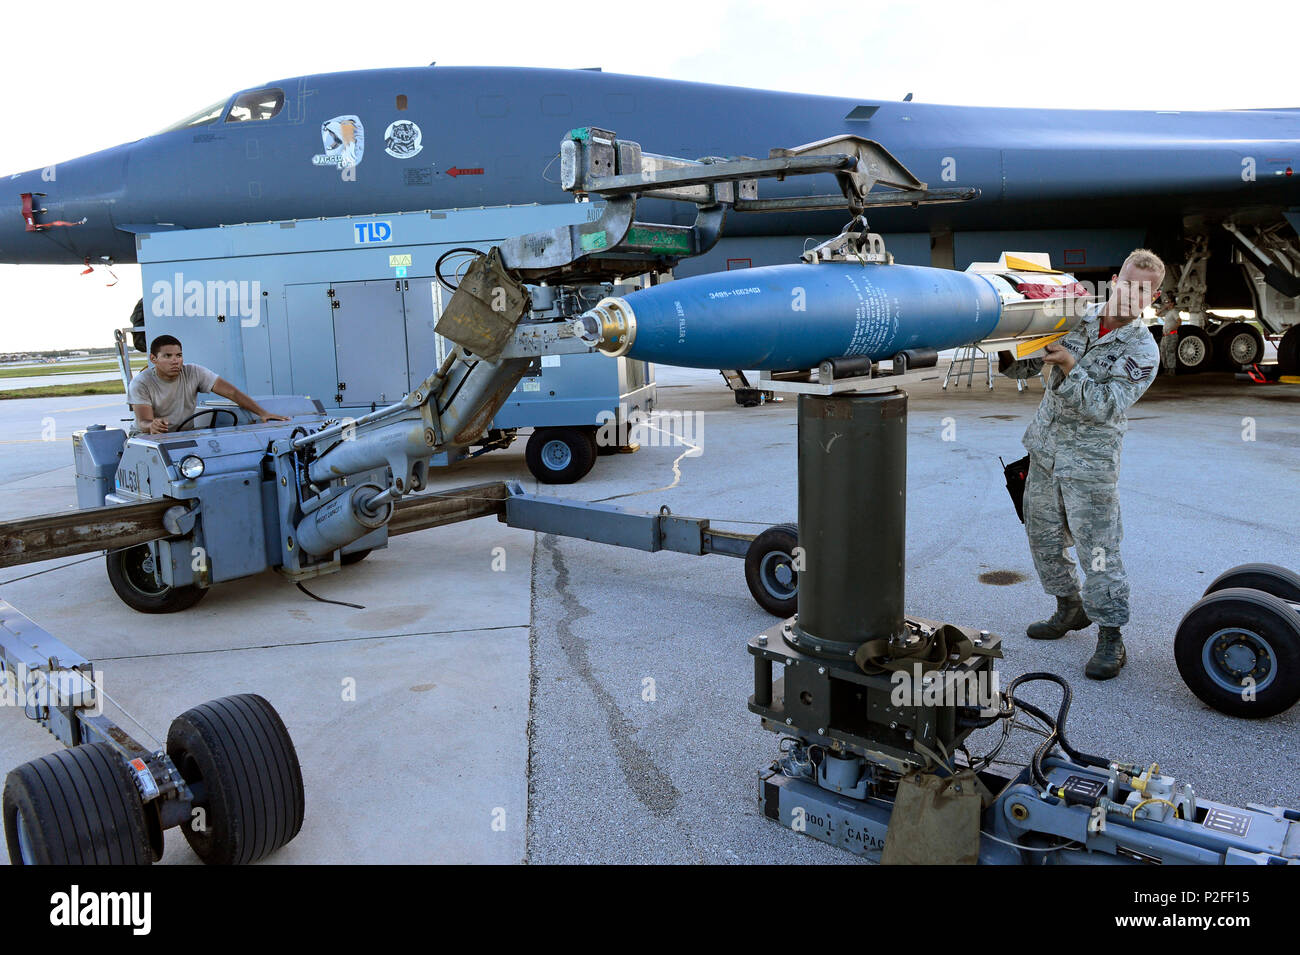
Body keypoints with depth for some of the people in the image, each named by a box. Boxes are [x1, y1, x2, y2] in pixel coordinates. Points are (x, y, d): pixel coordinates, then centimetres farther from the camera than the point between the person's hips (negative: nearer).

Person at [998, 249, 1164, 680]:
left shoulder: (1143, 351, -7)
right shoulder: (1076, 320, 6)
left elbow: (1105, 406, -18)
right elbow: (1026, 366, 9)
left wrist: (1071, 368, -28)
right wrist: (1008, 353, -13)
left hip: (1090, 464, -5)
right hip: (1044, 451, 6)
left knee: (1098, 552, -4)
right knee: (1043, 537, 15)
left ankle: (1111, 639, 9)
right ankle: (1070, 609, 35)